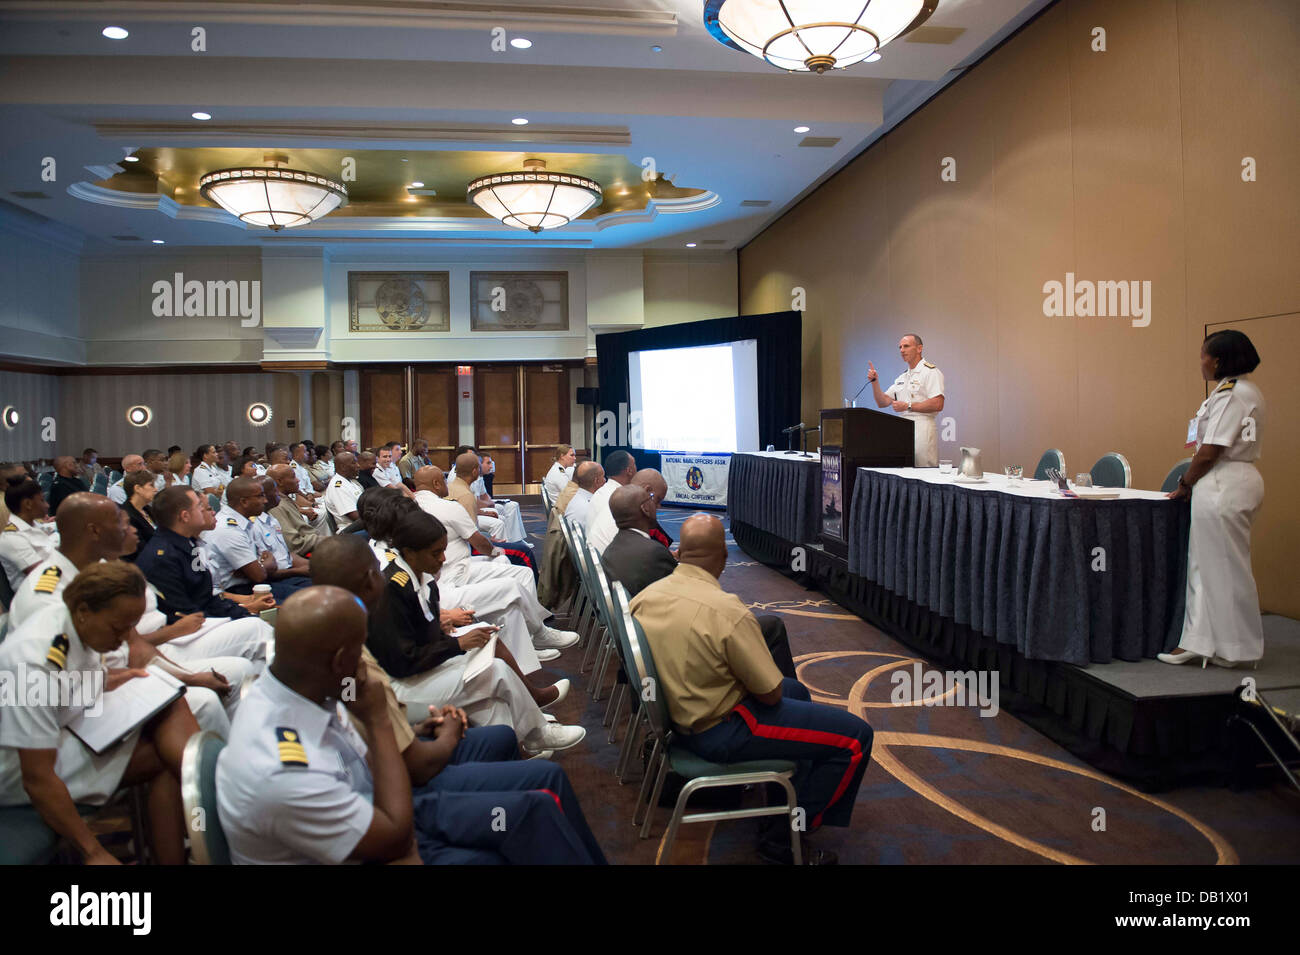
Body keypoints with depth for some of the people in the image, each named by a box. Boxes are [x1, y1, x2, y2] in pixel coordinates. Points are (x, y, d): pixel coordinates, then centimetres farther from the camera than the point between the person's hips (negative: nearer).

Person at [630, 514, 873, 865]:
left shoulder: (645, 597, -7)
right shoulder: (727, 611, -28)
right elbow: (770, 694, -19)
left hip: (681, 713, 9)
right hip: (720, 732, -8)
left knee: (797, 691, 28)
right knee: (856, 736, -2)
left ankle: (794, 793, 42)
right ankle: (784, 839, 7)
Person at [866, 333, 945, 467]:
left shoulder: (930, 371, -4)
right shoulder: (901, 378, 21)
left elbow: (937, 405, -15)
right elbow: (882, 402, 18)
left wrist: (908, 406, -14)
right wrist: (874, 381, 4)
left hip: (922, 429, -7)